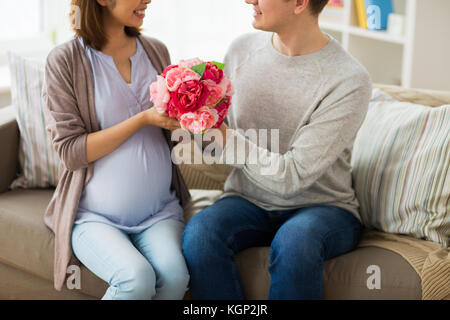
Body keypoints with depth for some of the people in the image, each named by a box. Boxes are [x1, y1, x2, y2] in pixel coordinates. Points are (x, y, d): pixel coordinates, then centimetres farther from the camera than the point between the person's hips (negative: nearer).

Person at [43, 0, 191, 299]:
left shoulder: (156, 51, 8)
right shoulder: (65, 60, -7)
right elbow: (70, 152, -11)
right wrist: (142, 119, -18)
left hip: (160, 211, 4)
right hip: (96, 216, -3)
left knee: (174, 275, -25)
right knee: (136, 277, -29)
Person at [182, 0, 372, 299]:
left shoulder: (349, 81, -17)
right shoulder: (242, 49, 0)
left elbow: (292, 177, -20)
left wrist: (224, 135, -21)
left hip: (323, 207, -4)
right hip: (249, 200, 4)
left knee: (294, 241, -37)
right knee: (199, 232, -28)